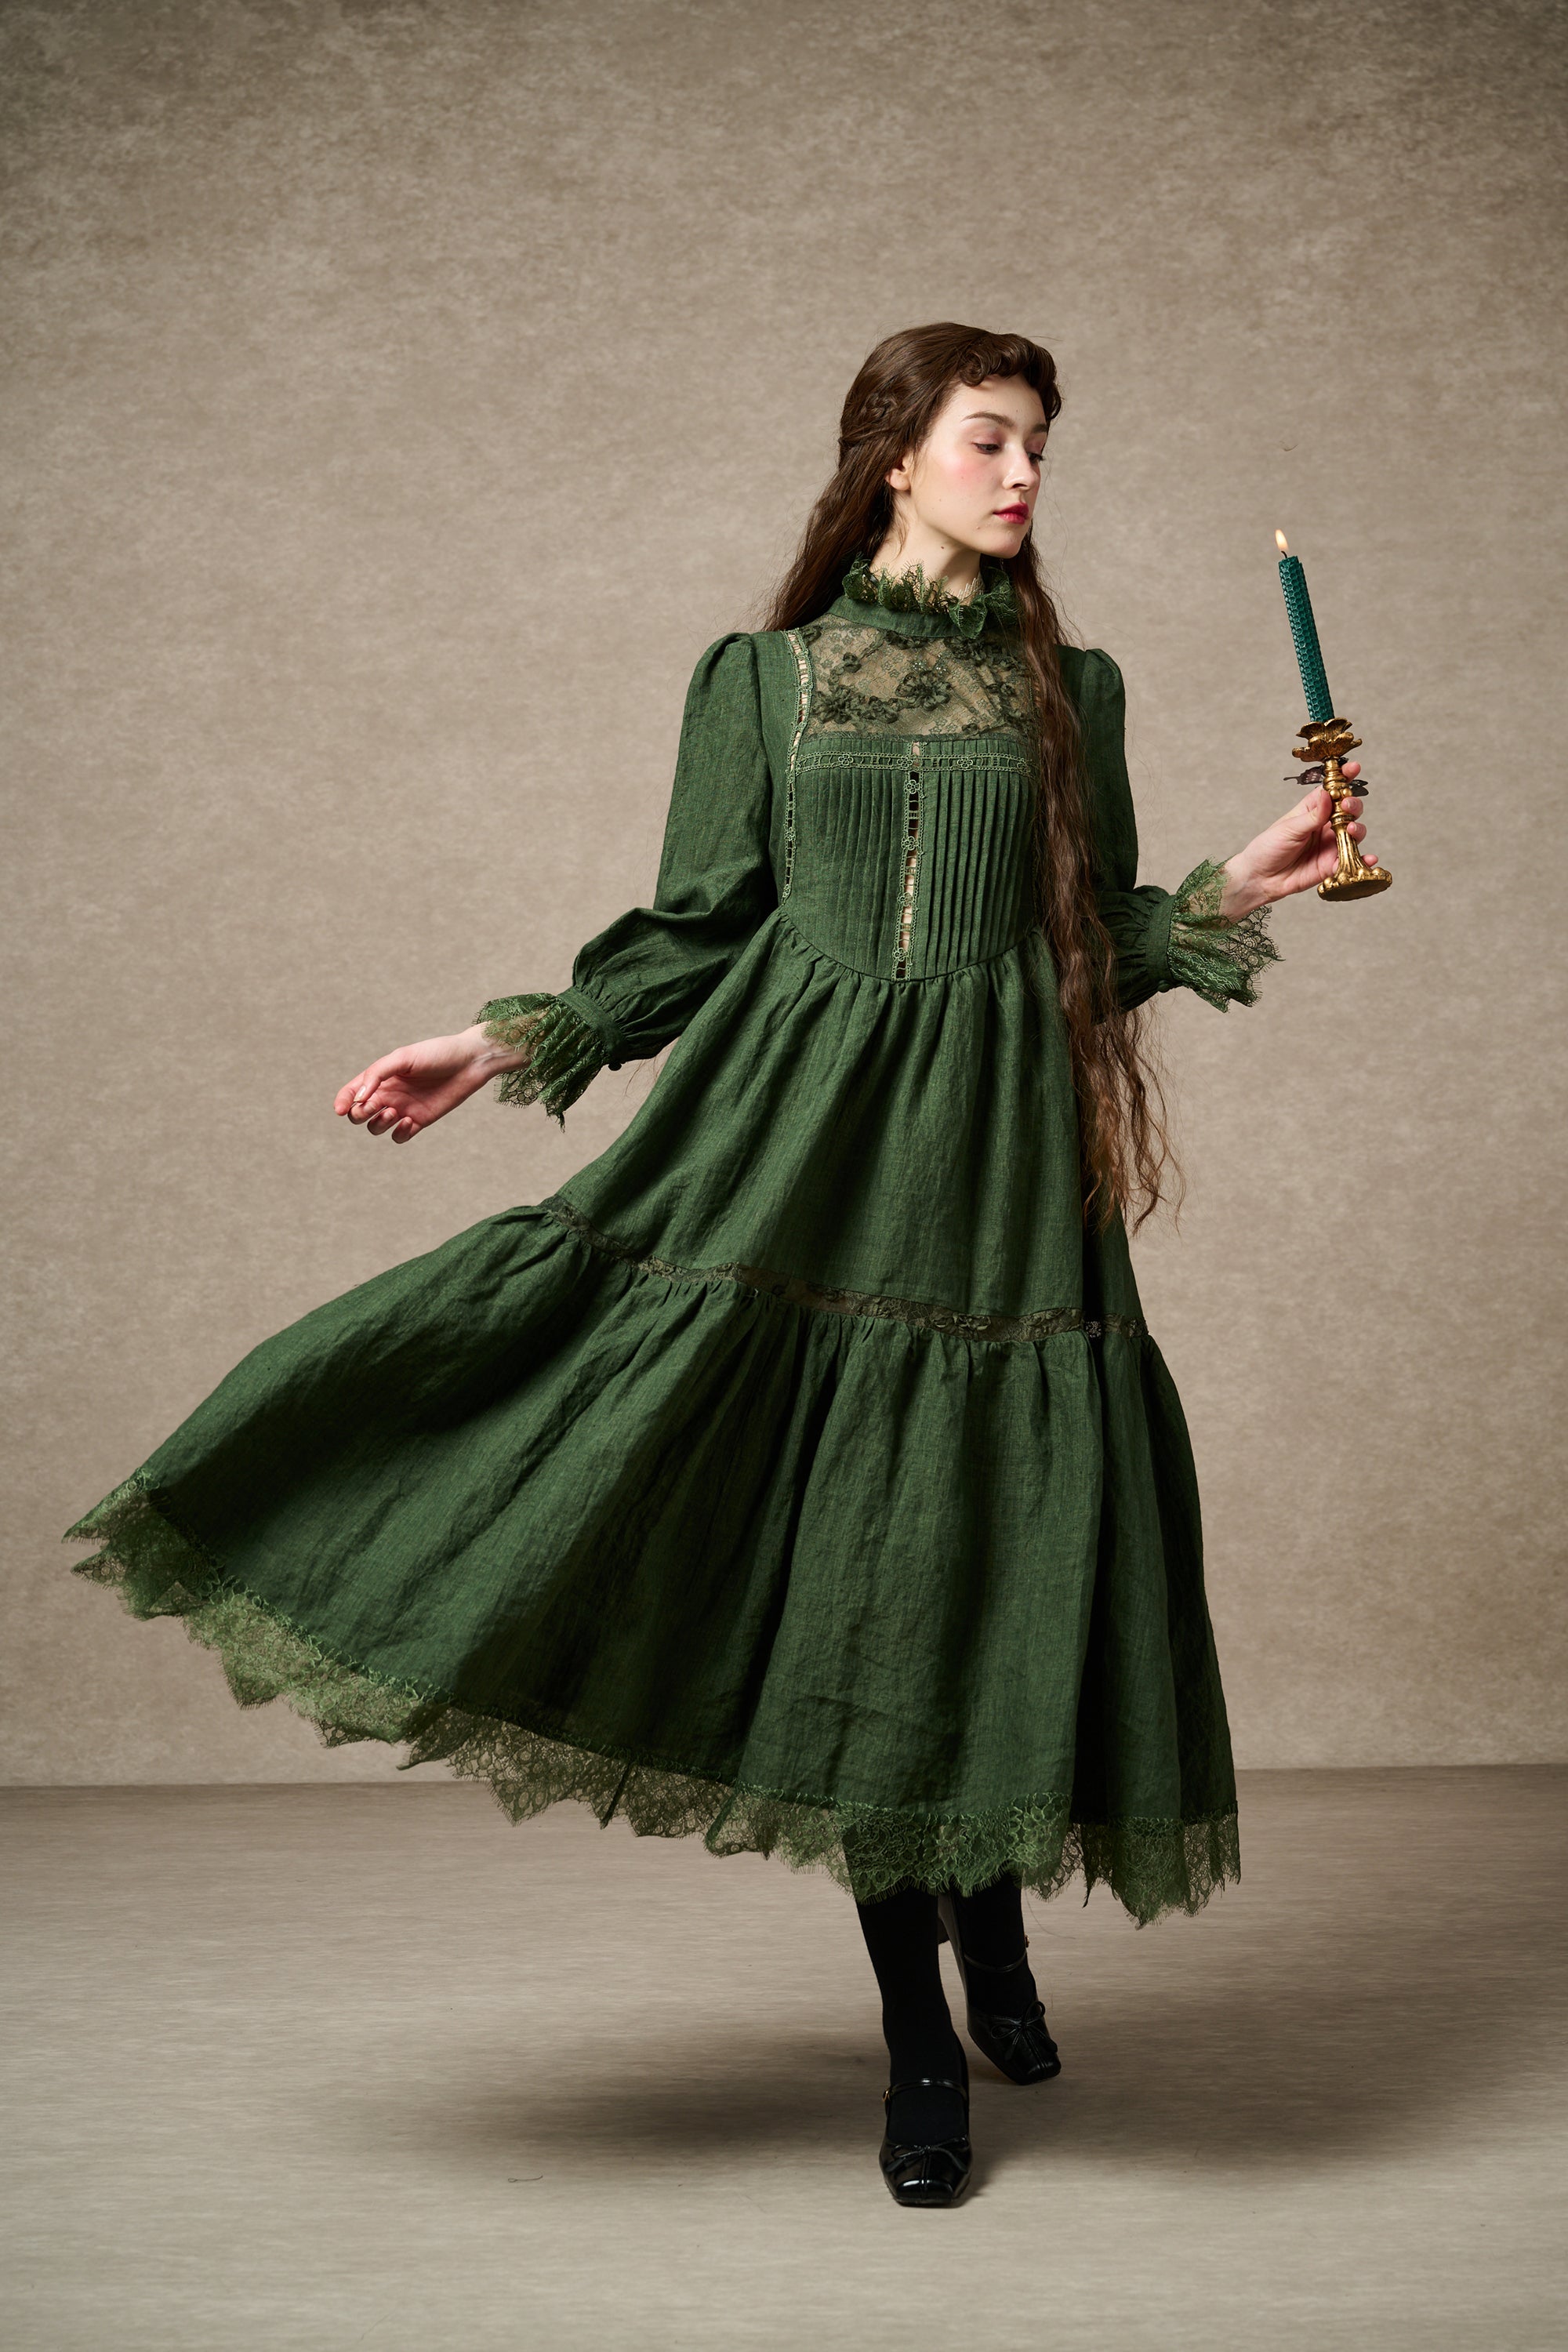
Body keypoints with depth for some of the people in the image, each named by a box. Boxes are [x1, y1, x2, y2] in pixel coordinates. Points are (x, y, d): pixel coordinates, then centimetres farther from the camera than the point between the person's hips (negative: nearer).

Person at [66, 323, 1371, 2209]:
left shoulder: (1071, 688, 13)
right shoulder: (763, 676, 8)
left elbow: (1098, 938, 13)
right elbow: (692, 935, 7)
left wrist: (1241, 893, -1)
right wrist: (499, 1046, 0)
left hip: (996, 1166, 2)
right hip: (800, 1150, -1)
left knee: (998, 1544, -1)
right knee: (843, 1564, -1)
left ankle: (993, 1935, 28)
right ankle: (920, 2049, 12)